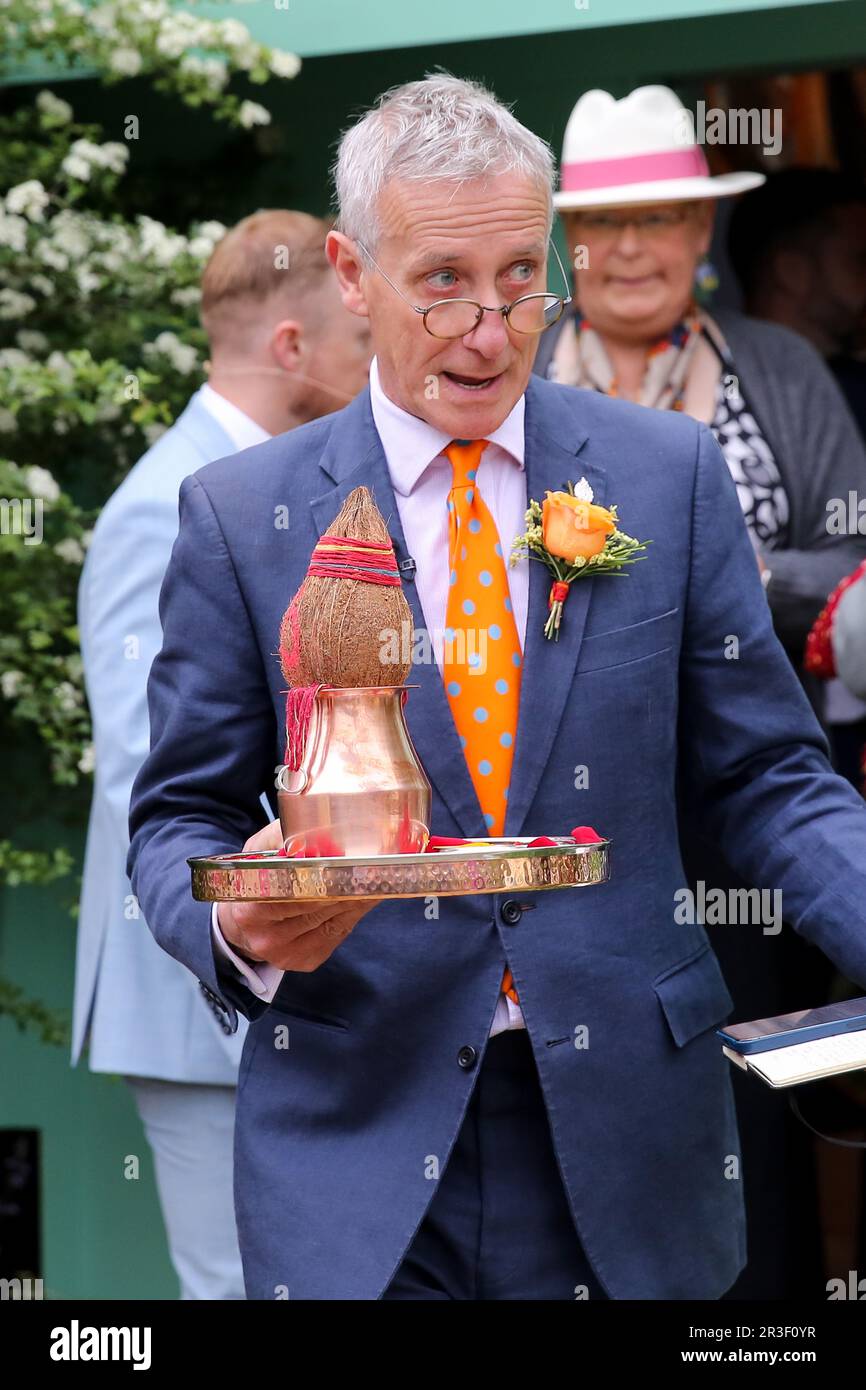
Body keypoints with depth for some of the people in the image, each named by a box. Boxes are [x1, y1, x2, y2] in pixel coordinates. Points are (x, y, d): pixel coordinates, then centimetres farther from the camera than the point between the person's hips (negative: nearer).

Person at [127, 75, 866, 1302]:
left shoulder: (670, 475, 3)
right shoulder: (241, 515, 1)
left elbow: (764, 777, 4)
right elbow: (182, 817, 5)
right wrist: (238, 923, -18)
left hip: (624, 1144, 1)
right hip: (356, 1137, -1)